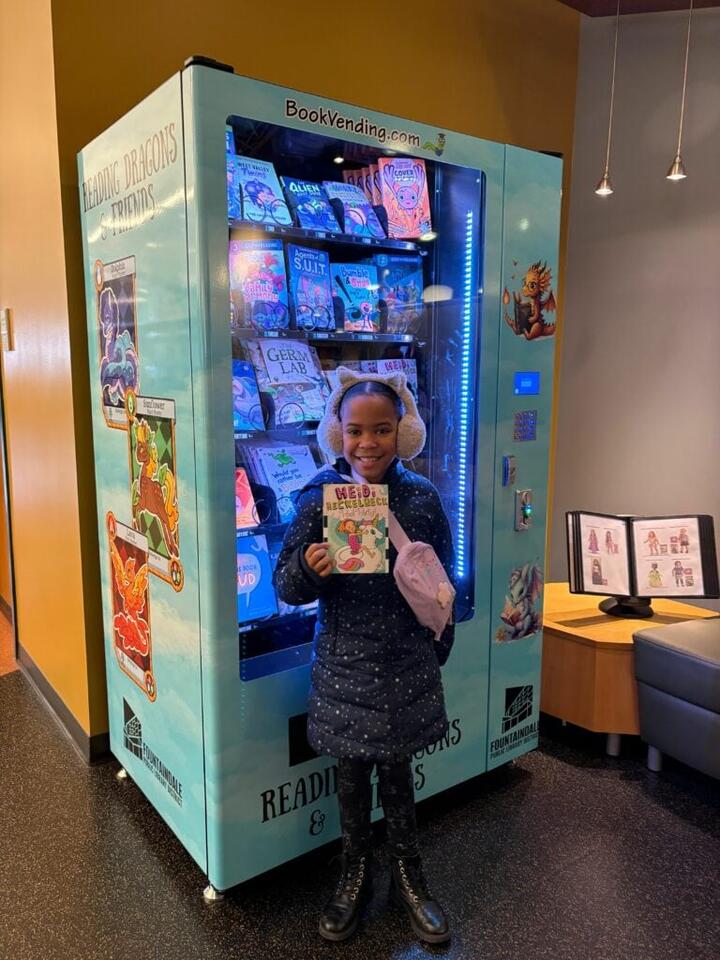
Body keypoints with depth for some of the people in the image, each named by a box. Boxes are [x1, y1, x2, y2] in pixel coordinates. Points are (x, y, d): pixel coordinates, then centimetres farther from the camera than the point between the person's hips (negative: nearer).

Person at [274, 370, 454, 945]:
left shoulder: (422, 498, -8)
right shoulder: (318, 499, -12)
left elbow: (442, 581, 4)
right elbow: (286, 587, -9)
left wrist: (438, 647, 9)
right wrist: (308, 569, -31)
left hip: (407, 664, 1)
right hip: (345, 665, 0)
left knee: (396, 769, 16)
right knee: (352, 772, 16)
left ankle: (408, 876, 40)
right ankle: (355, 876, 41)